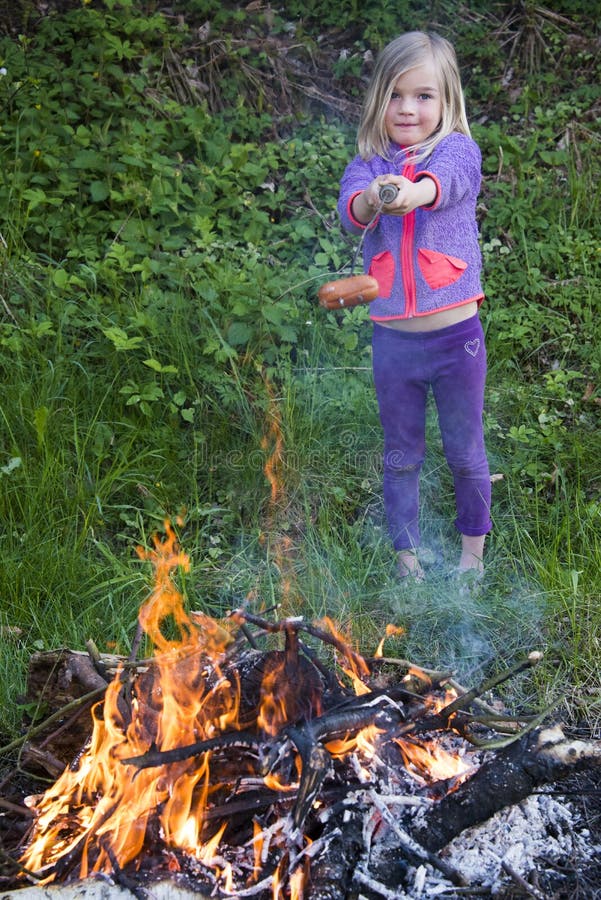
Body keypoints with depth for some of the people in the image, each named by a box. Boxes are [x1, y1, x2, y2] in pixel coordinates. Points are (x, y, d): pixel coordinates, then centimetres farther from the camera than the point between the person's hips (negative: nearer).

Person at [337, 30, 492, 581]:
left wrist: (412, 192, -52)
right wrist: (370, 199, -44)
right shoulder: (368, 165, 3)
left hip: (456, 335, -2)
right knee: (401, 457, 14)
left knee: (465, 453, 13)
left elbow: (444, 181, -28)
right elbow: (350, 209, -20)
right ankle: (407, 554, 31)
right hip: (392, 340, 2)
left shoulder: (458, 150, -4)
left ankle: (473, 550, 34)